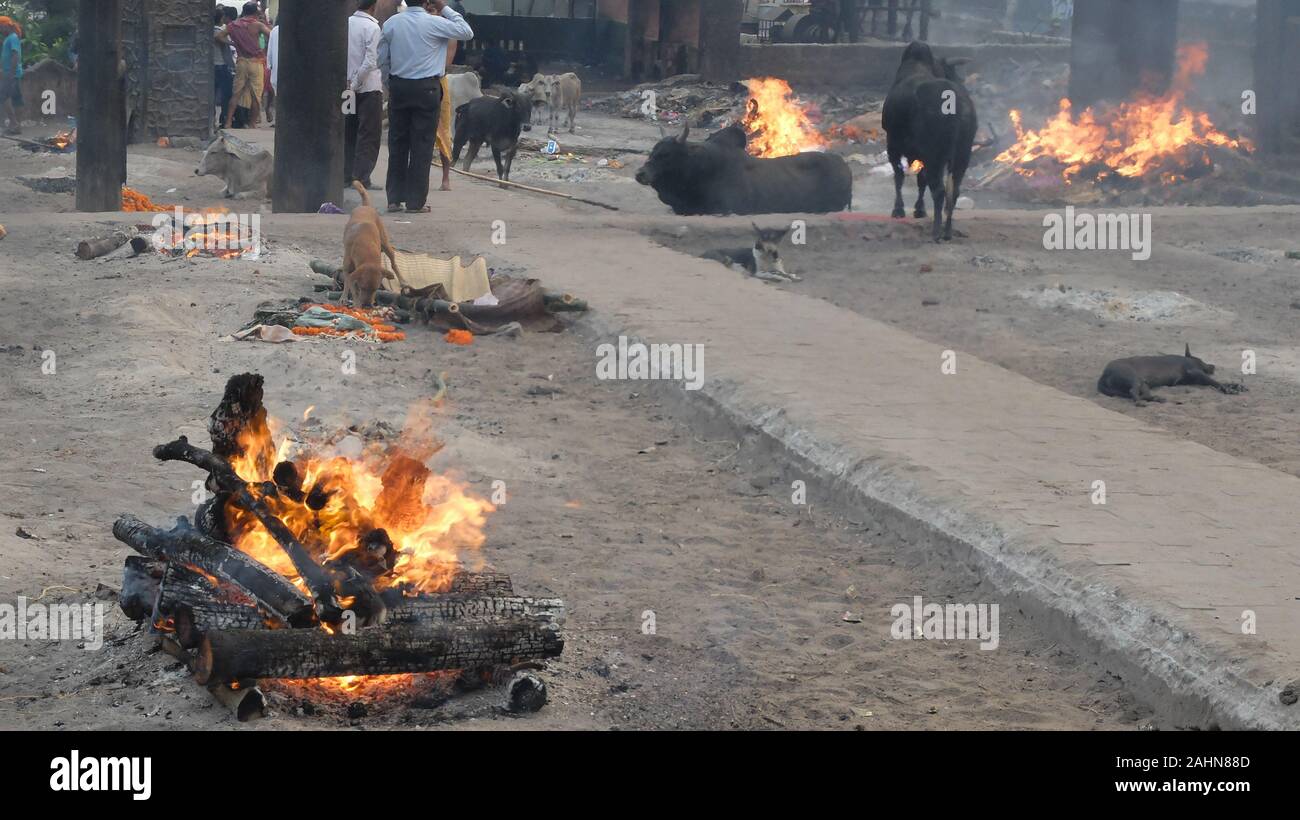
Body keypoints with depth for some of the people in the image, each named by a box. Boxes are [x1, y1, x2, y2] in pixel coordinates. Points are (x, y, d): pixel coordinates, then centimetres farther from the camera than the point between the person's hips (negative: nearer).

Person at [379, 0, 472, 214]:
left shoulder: (391, 23, 2)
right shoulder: (434, 23, -10)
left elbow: (382, 59, 8)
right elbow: (467, 32, 1)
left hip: (398, 86, 4)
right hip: (426, 88, -4)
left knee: (397, 142, 10)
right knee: (422, 144, 1)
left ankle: (394, 198, 12)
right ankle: (415, 202, 0)